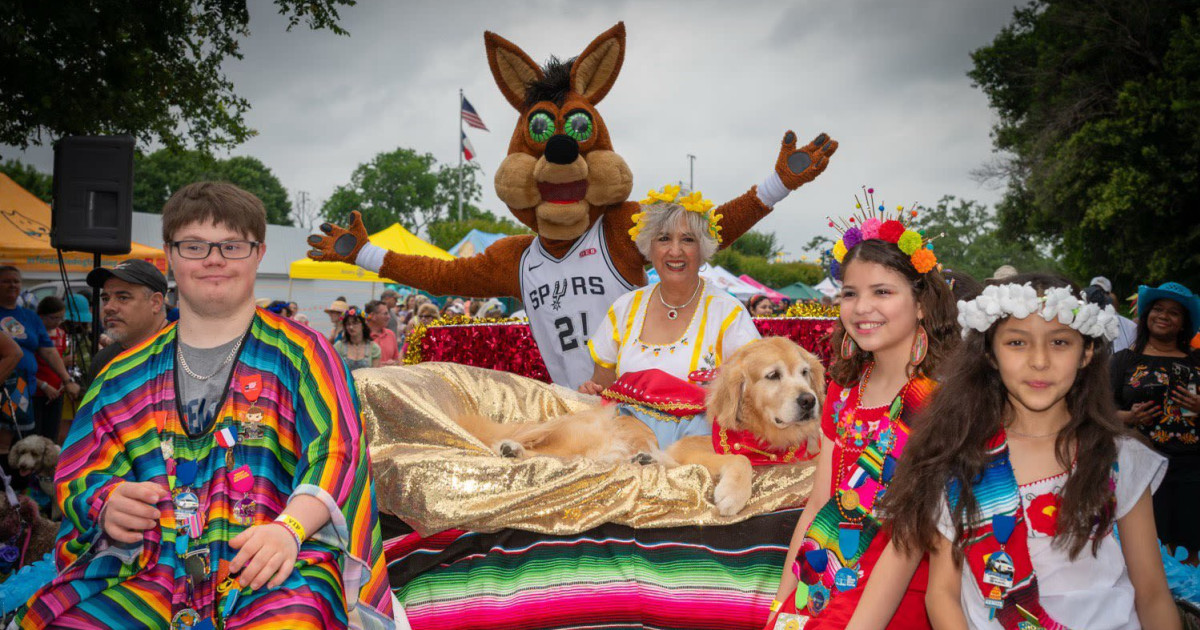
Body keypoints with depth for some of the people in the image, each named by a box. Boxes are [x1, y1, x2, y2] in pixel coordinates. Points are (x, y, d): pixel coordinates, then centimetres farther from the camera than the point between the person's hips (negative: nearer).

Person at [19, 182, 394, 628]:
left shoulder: (300, 354, 9)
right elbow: (79, 471, 19)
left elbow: (334, 450, -2)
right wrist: (107, 504, -7)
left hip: (269, 573, -4)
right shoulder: (124, 374, 21)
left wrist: (288, 528, -21)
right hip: (145, 569, 4)